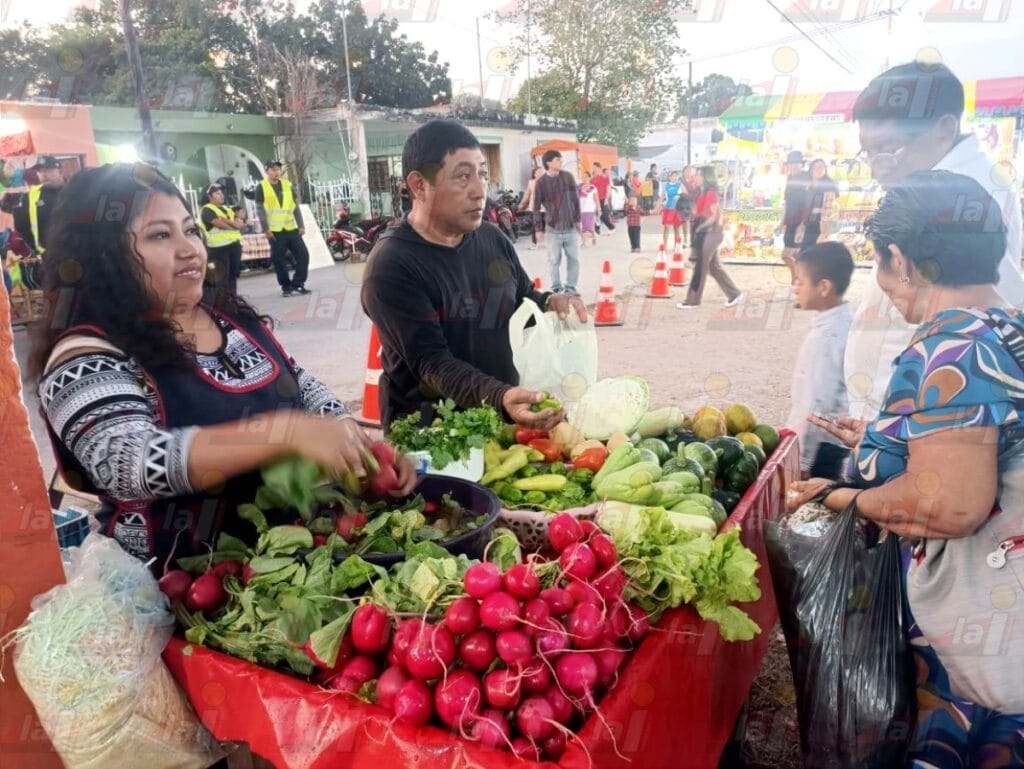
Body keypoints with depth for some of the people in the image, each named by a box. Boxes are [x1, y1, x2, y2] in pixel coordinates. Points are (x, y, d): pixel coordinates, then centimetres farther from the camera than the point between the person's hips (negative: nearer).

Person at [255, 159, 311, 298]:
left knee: (303, 255, -1)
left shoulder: (287, 185, 12)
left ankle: (297, 284, 9)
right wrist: (266, 229, -13)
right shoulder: (261, 187, 0)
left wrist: (301, 225, 6)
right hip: (275, 231, -4)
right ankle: (286, 287, 11)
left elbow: (295, 207, 13)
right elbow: (260, 209, -5)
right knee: (279, 260, 0)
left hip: (292, 228, 4)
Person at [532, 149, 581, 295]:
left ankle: (571, 287, 18)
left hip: (571, 227, 3)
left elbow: (575, 199, 9)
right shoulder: (541, 182, -5)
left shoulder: (568, 176, 2)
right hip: (553, 229, -2)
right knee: (554, 261, 4)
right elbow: (536, 207, -1)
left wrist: (578, 220, 8)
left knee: (574, 259, 5)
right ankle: (556, 288, 16)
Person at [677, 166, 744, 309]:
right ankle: (734, 294, 19)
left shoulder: (711, 193, -13)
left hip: (709, 234, -10)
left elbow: (713, 217, -17)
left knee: (700, 267, -3)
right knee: (714, 266, 13)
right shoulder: (705, 192, 15)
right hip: (705, 234, 10)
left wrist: (699, 228, -11)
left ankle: (693, 300, 4)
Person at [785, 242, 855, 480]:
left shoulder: (823, 338, -25)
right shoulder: (848, 321, 2)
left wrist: (800, 461, -20)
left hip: (819, 443, -9)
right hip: (838, 436, 9)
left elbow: (814, 406, -25)